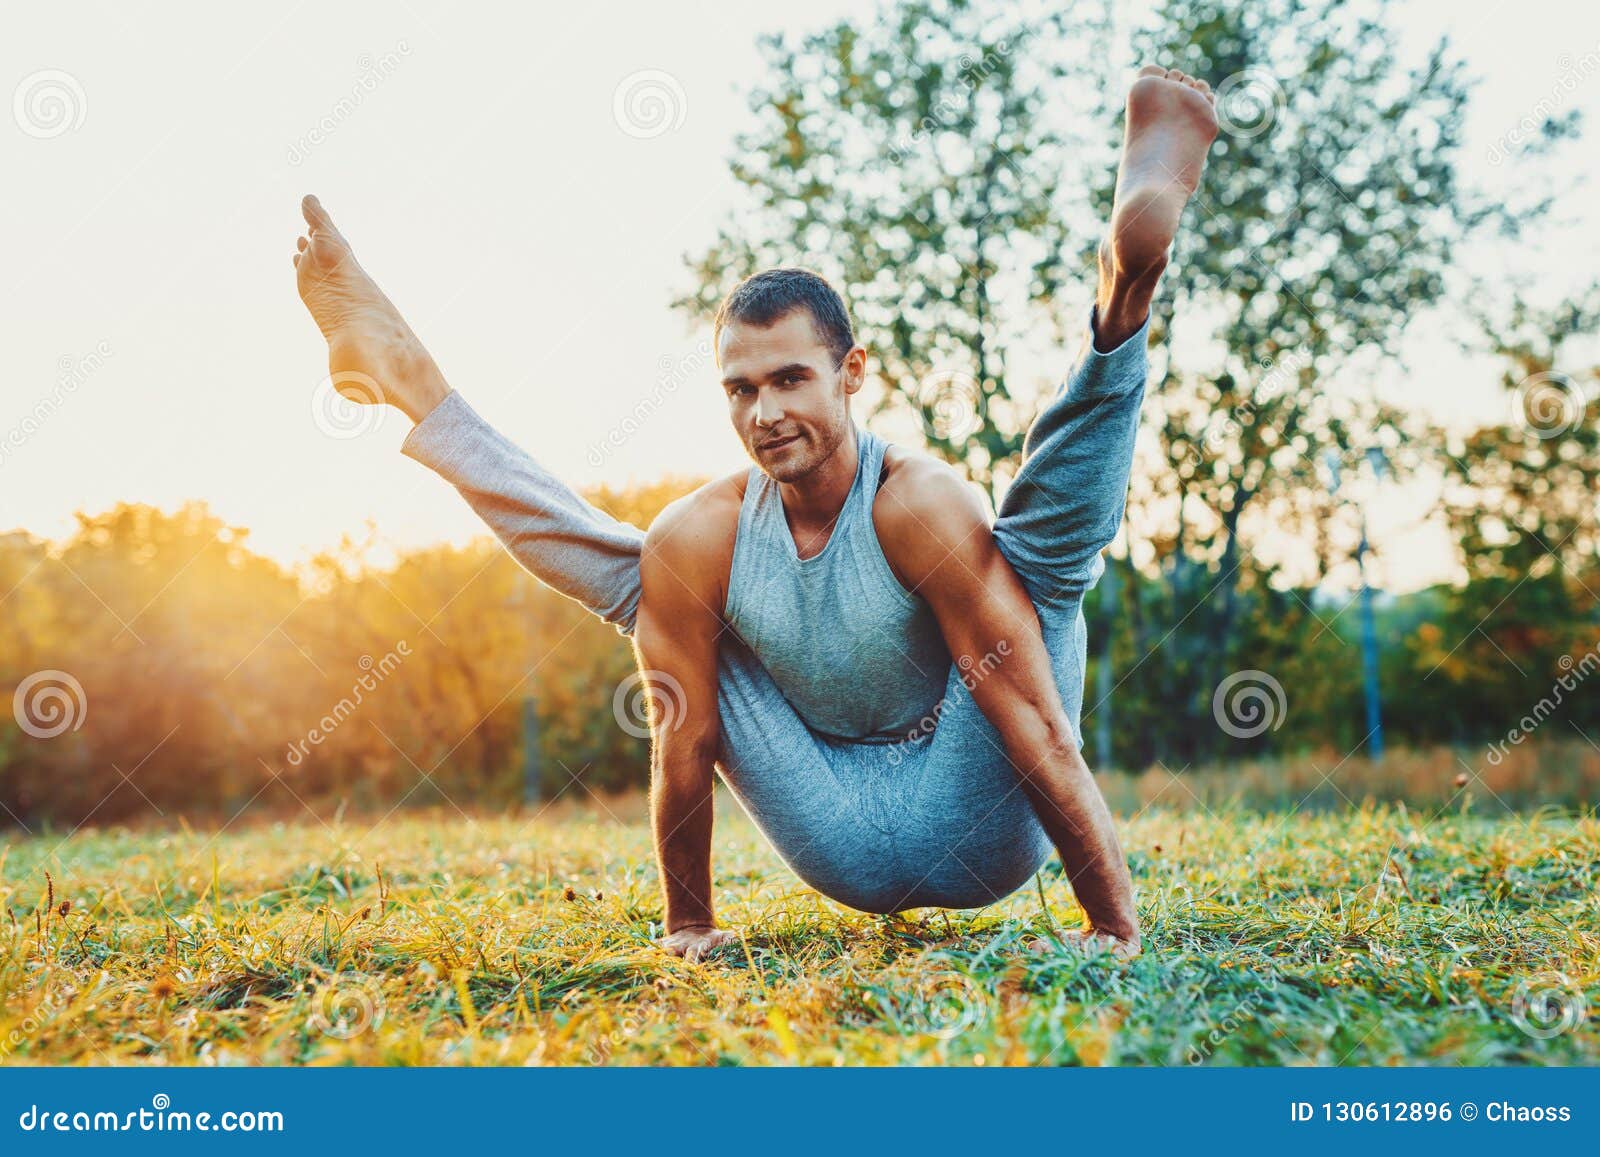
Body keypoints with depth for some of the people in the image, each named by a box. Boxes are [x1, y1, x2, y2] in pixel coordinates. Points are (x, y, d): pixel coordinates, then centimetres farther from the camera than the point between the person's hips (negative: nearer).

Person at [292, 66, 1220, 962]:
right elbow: (684, 743, -6)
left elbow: (1036, 726, -23)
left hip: (971, 829, -3)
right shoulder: (700, 537, -12)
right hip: (847, 848, 3)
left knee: (1047, 538, -19)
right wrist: (689, 924, -1)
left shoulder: (920, 507, -22)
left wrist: (1115, 924, -24)